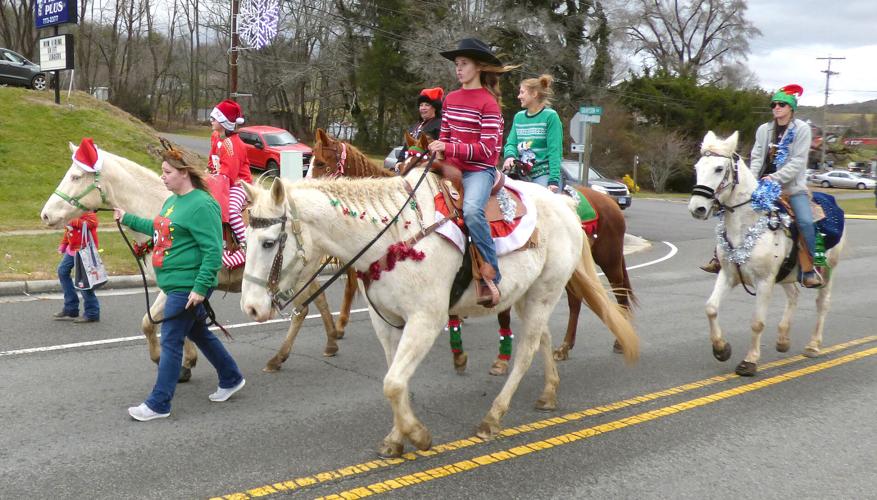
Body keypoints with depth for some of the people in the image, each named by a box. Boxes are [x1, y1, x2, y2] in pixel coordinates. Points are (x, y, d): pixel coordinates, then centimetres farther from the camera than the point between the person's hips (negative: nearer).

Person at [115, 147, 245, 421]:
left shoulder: (201, 205, -20)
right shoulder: (173, 200, 11)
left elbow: (213, 252, -23)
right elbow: (158, 229, 30)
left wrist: (200, 288, -25)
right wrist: (127, 218, 30)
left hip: (187, 287, -10)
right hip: (175, 284, 10)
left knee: (170, 342, -3)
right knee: (200, 334, 20)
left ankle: (158, 404, 7)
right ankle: (231, 378, 35)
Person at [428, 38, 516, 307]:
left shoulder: (488, 103, -7)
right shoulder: (451, 99, 13)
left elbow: (486, 149, -13)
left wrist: (450, 148, -20)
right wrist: (437, 151, -2)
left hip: (479, 170, -8)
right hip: (451, 167, 8)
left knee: (471, 209, -34)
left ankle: (490, 275, -27)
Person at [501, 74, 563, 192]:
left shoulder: (550, 116, -6)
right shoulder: (518, 117, 12)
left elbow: (555, 151, -10)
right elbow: (511, 142, 10)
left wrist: (554, 180, -18)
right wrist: (510, 156, -14)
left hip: (543, 174, -6)